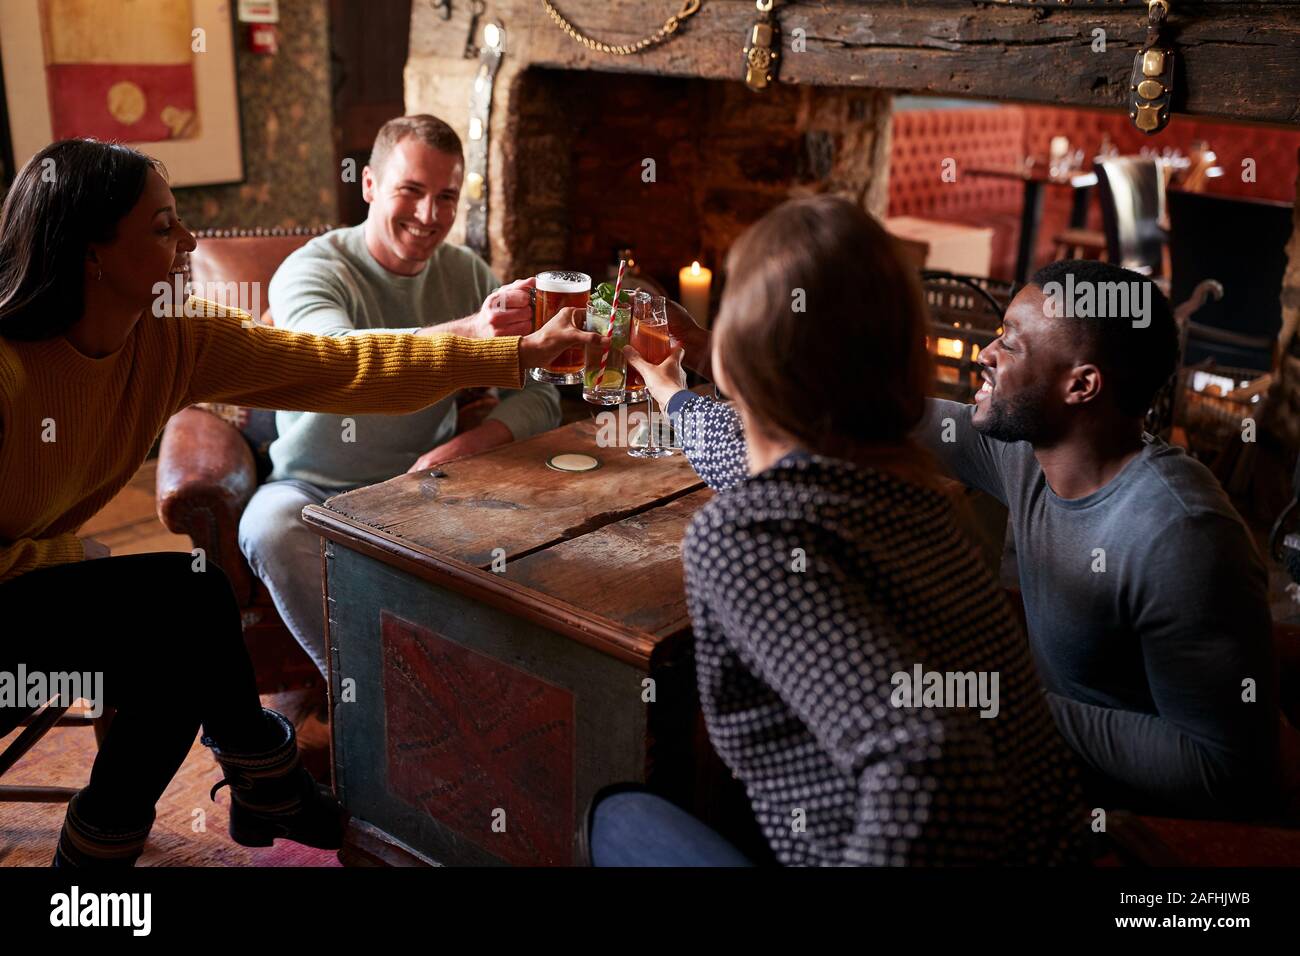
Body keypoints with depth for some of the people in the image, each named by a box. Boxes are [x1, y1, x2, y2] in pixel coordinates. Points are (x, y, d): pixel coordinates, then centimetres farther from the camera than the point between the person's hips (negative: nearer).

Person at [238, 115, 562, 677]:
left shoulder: (467, 274, 3)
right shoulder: (310, 271, -11)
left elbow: (539, 397, -2)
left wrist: (466, 445, -23)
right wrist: (468, 332, -52)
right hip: (315, 488, -2)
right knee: (271, 529, -34)